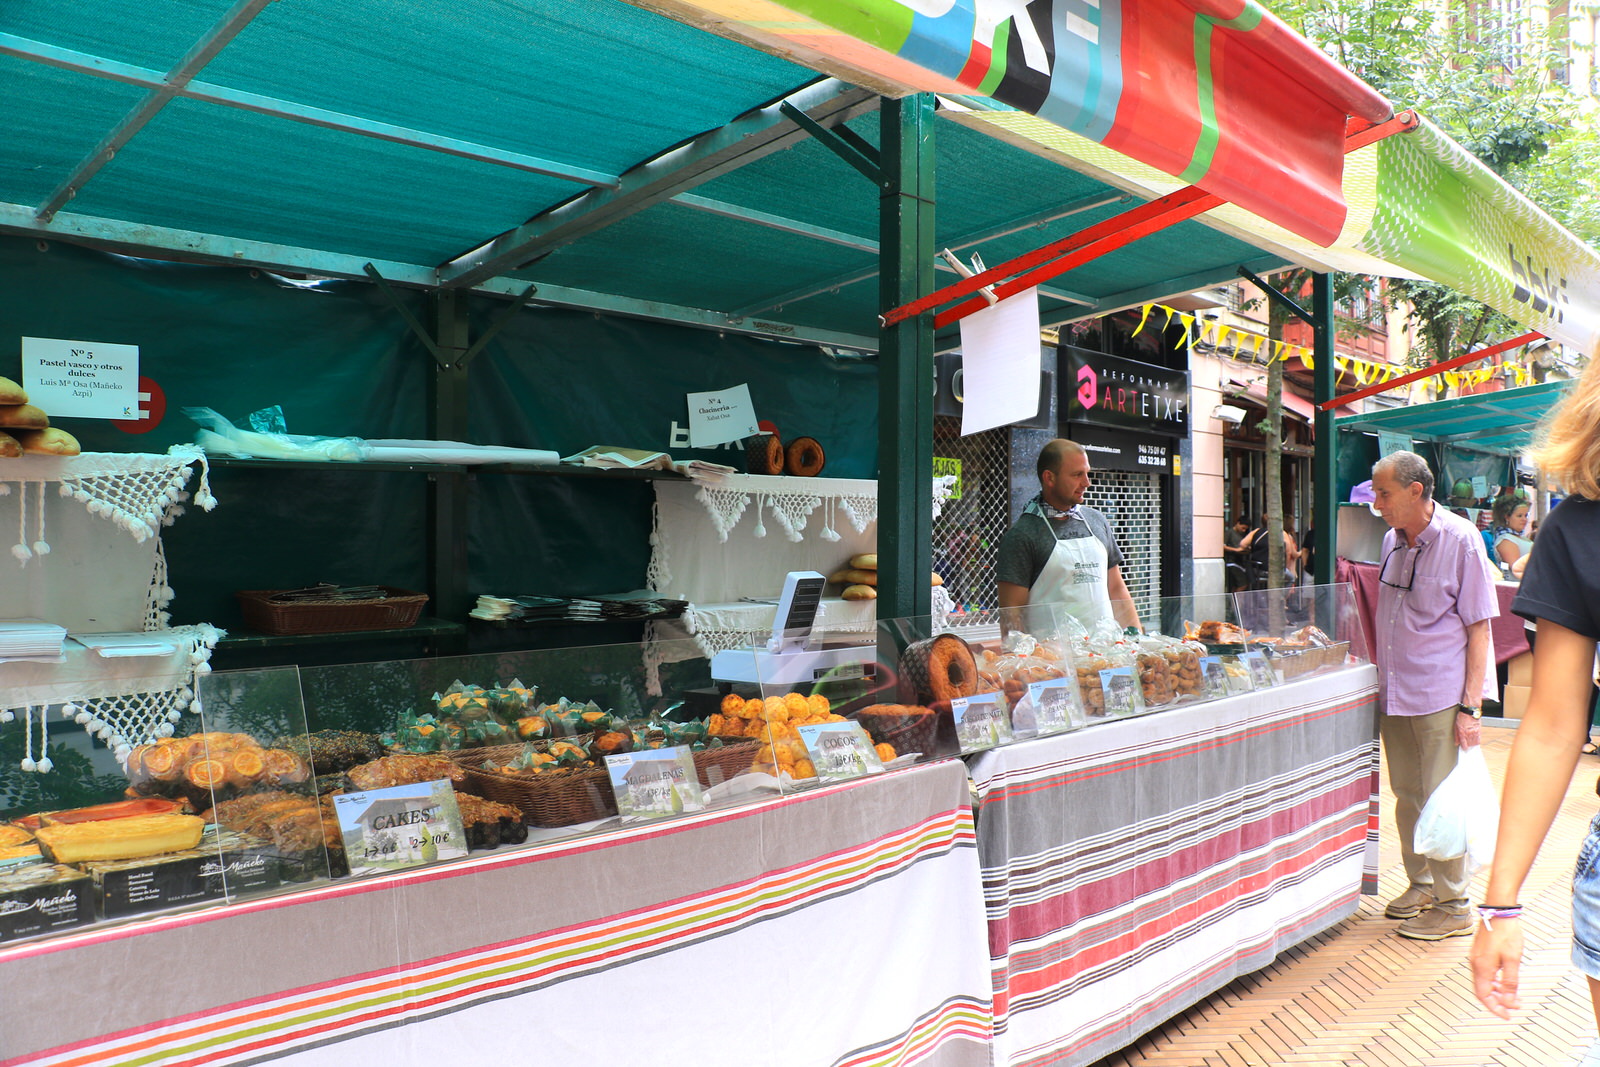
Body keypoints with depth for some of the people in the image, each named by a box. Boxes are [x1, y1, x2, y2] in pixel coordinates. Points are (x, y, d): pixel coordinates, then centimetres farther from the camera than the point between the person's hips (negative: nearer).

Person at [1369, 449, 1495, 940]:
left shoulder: (1460, 539, -9)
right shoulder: (1392, 541, 9)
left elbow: (1478, 628, -10)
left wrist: (1470, 705, -13)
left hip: (1440, 696, -6)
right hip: (1394, 695, 6)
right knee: (1407, 797, 14)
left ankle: (1453, 906, 13)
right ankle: (1420, 885, 29)